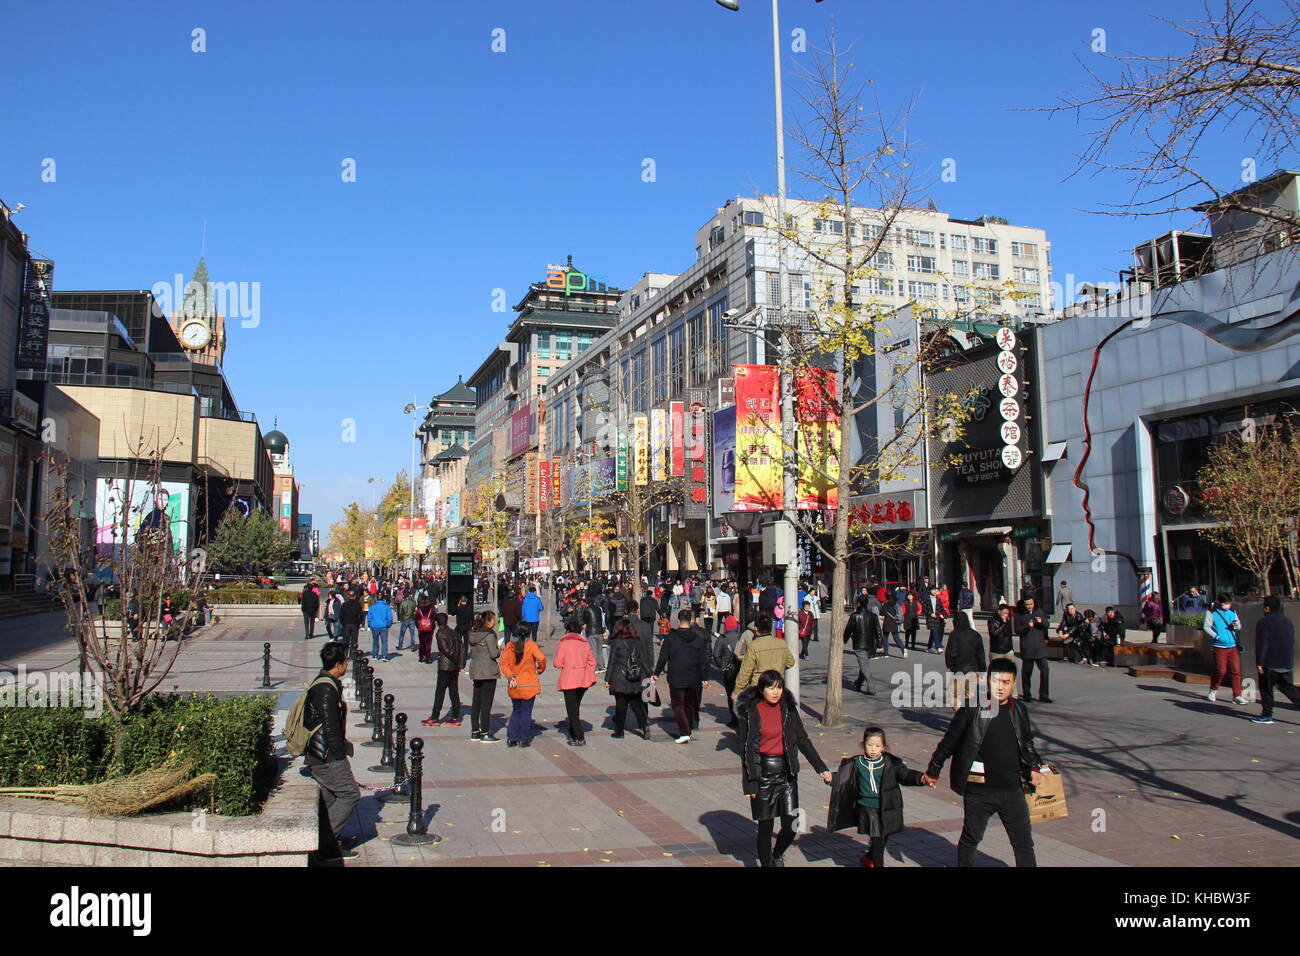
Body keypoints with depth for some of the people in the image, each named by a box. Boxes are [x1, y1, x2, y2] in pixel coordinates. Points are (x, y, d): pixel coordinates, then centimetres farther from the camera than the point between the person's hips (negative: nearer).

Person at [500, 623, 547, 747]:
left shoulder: (510, 645, 2)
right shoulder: (531, 645, -10)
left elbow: (503, 662, -4)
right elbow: (541, 658, -20)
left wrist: (510, 677, -6)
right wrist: (540, 670, -1)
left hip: (514, 686, 4)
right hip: (528, 685, -4)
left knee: (516, 711, 17)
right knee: (526, 712, 6)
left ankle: (511, 739, 15)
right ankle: (524, 740, 10)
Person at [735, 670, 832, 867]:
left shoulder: (788, 708, 4)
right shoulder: (751, 711, -7)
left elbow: (802, 740, 10)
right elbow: (746, 749, -6)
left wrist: (821, 768, 8)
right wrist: (750, 783, -9)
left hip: (787, 772, 3)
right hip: (763, 772, -3)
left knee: (791, 826, 1)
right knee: (766, 826, 2)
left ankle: (778, 855, 30)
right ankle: (766, 862, 22)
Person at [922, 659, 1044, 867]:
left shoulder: (1020, 710, 2)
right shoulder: (972, 709, -12)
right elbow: (949, 742, -3)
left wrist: (1033, 768, 9)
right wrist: (933, 771, 3)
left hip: (1012, 789, 3)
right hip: (978, 791, -3)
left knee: (1024, 842, 7)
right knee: (970, 839, 12)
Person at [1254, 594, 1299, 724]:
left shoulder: (1264, 622, -12)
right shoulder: (1288, 622, 11)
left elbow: (1262, 644, -15)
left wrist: (1260, 662, -12)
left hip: (1270, 663, -7)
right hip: (1286, 663, 7)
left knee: (1266, 689, 3)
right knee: (1287, 687, 15)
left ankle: (1267, 715, 5)